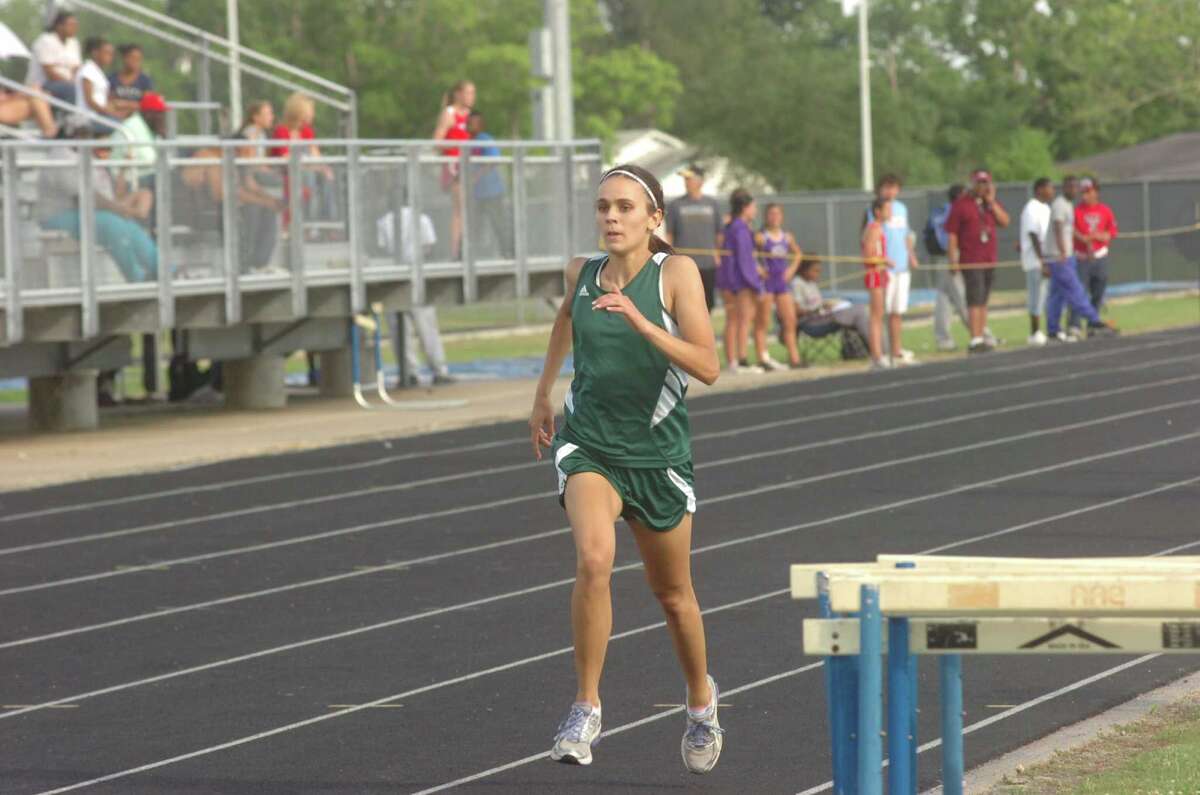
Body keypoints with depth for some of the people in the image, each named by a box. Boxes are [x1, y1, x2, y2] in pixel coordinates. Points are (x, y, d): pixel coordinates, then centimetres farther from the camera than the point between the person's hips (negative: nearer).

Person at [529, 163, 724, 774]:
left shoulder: (676, 273, -12)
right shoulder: (582, 275, -2)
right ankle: (586, 708, -17)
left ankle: (701, 700, 44)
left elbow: (708, 366, -20)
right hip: (588, 445, 1)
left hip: (658, 454, -1)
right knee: (593, 558, -27)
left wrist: (639, 322, -31)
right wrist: (542, 395, 30)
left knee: (672, 594, 15)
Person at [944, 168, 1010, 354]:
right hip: (971, 261, -6)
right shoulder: (961, 205, -4)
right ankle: (975, 340, -14)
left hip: (990, 260, 6)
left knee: (983, 301, 11)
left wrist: (991, 202, -8)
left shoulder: (992, 203, 13)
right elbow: (951, 234, -6)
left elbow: (1004, 222, 0)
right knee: (975, 299, -12)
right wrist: (953, 260, -13)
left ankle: (982, 337, 16)